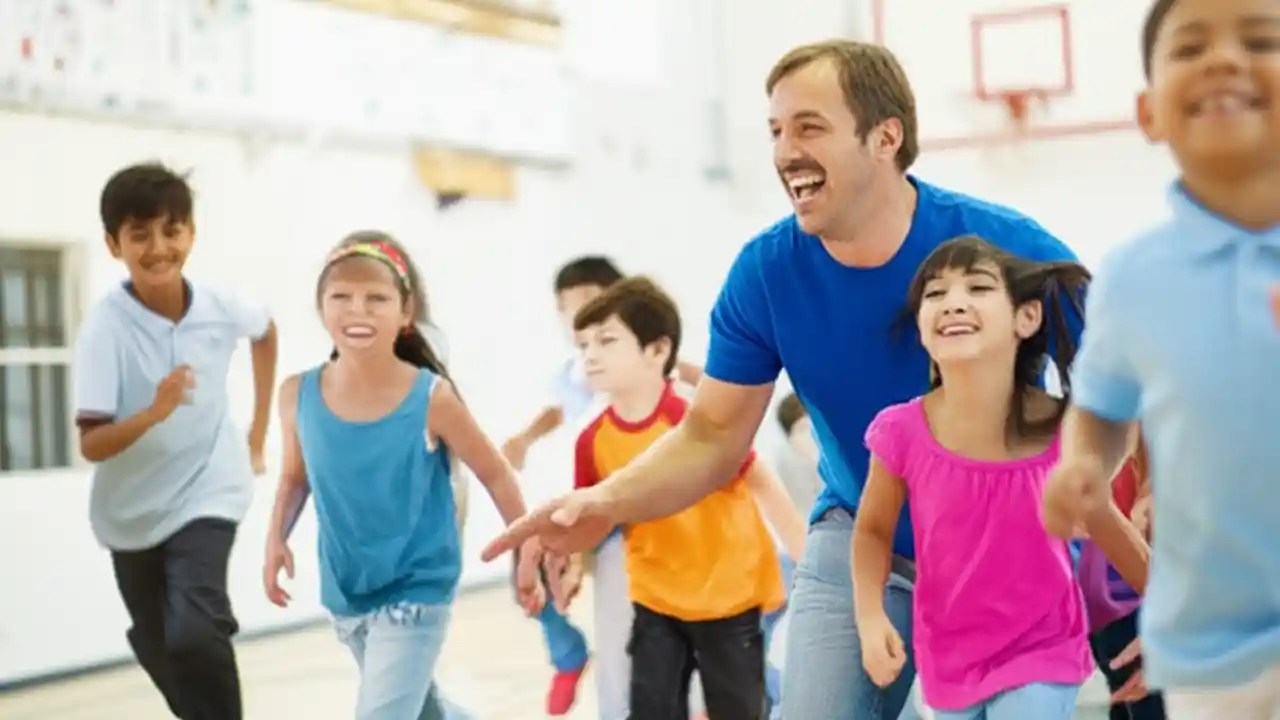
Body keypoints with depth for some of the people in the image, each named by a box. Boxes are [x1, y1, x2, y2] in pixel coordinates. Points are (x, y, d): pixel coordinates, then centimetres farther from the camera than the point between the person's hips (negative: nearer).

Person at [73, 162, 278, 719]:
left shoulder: (220, 308, -14)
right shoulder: (106, 327, -22)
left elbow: (265, 332, 12)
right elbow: (91, 445, -25)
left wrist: (258, 433, 13)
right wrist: (154, 412, -43)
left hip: (206, 497, -1)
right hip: (132, 511, 1)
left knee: (195, 633, -24)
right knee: (160, 651, 17)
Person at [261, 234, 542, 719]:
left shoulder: (431, 397, -19)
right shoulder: (299, 394, -10)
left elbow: (496, 475, -6)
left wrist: (527, 555, -3)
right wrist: (276, 538, -7)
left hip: (416, 592, -4)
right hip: (345, 592, 5)